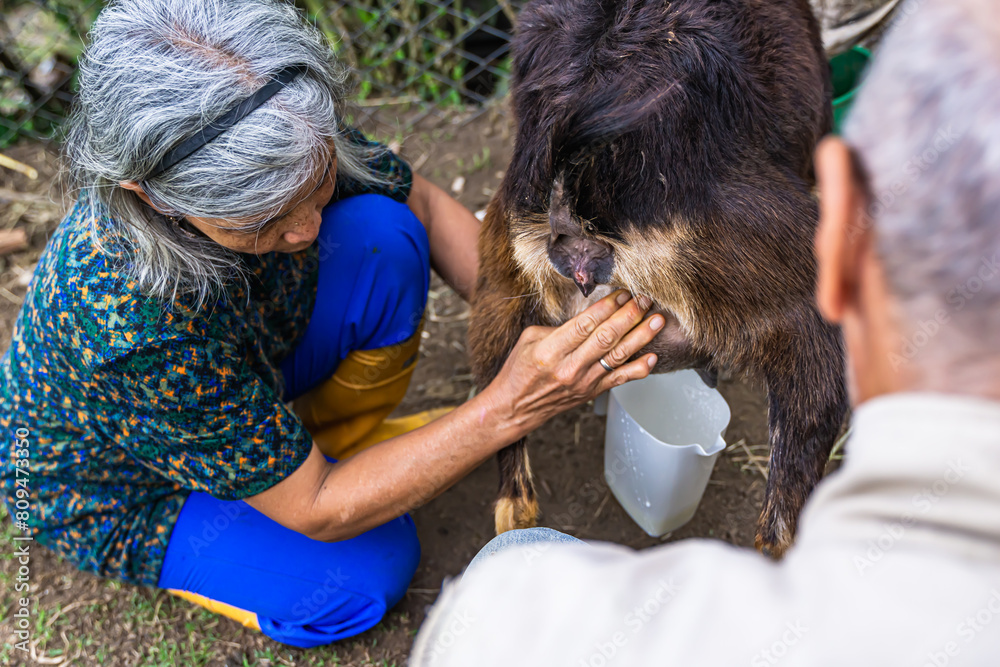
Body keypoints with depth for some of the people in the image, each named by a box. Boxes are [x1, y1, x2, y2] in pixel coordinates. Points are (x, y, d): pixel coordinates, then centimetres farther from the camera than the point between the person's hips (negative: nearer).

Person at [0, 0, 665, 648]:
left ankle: (335, 437, 4)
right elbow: (315, 510, -33)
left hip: (243, 376, 5)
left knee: (382, 233, -19)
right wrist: (509, 408, -41)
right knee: (367, 570, -23)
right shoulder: (133, 320, -44)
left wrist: (531, 326, -24)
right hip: (108, 486, -5)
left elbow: (424, 204, -8)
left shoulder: (288, 146, -29)